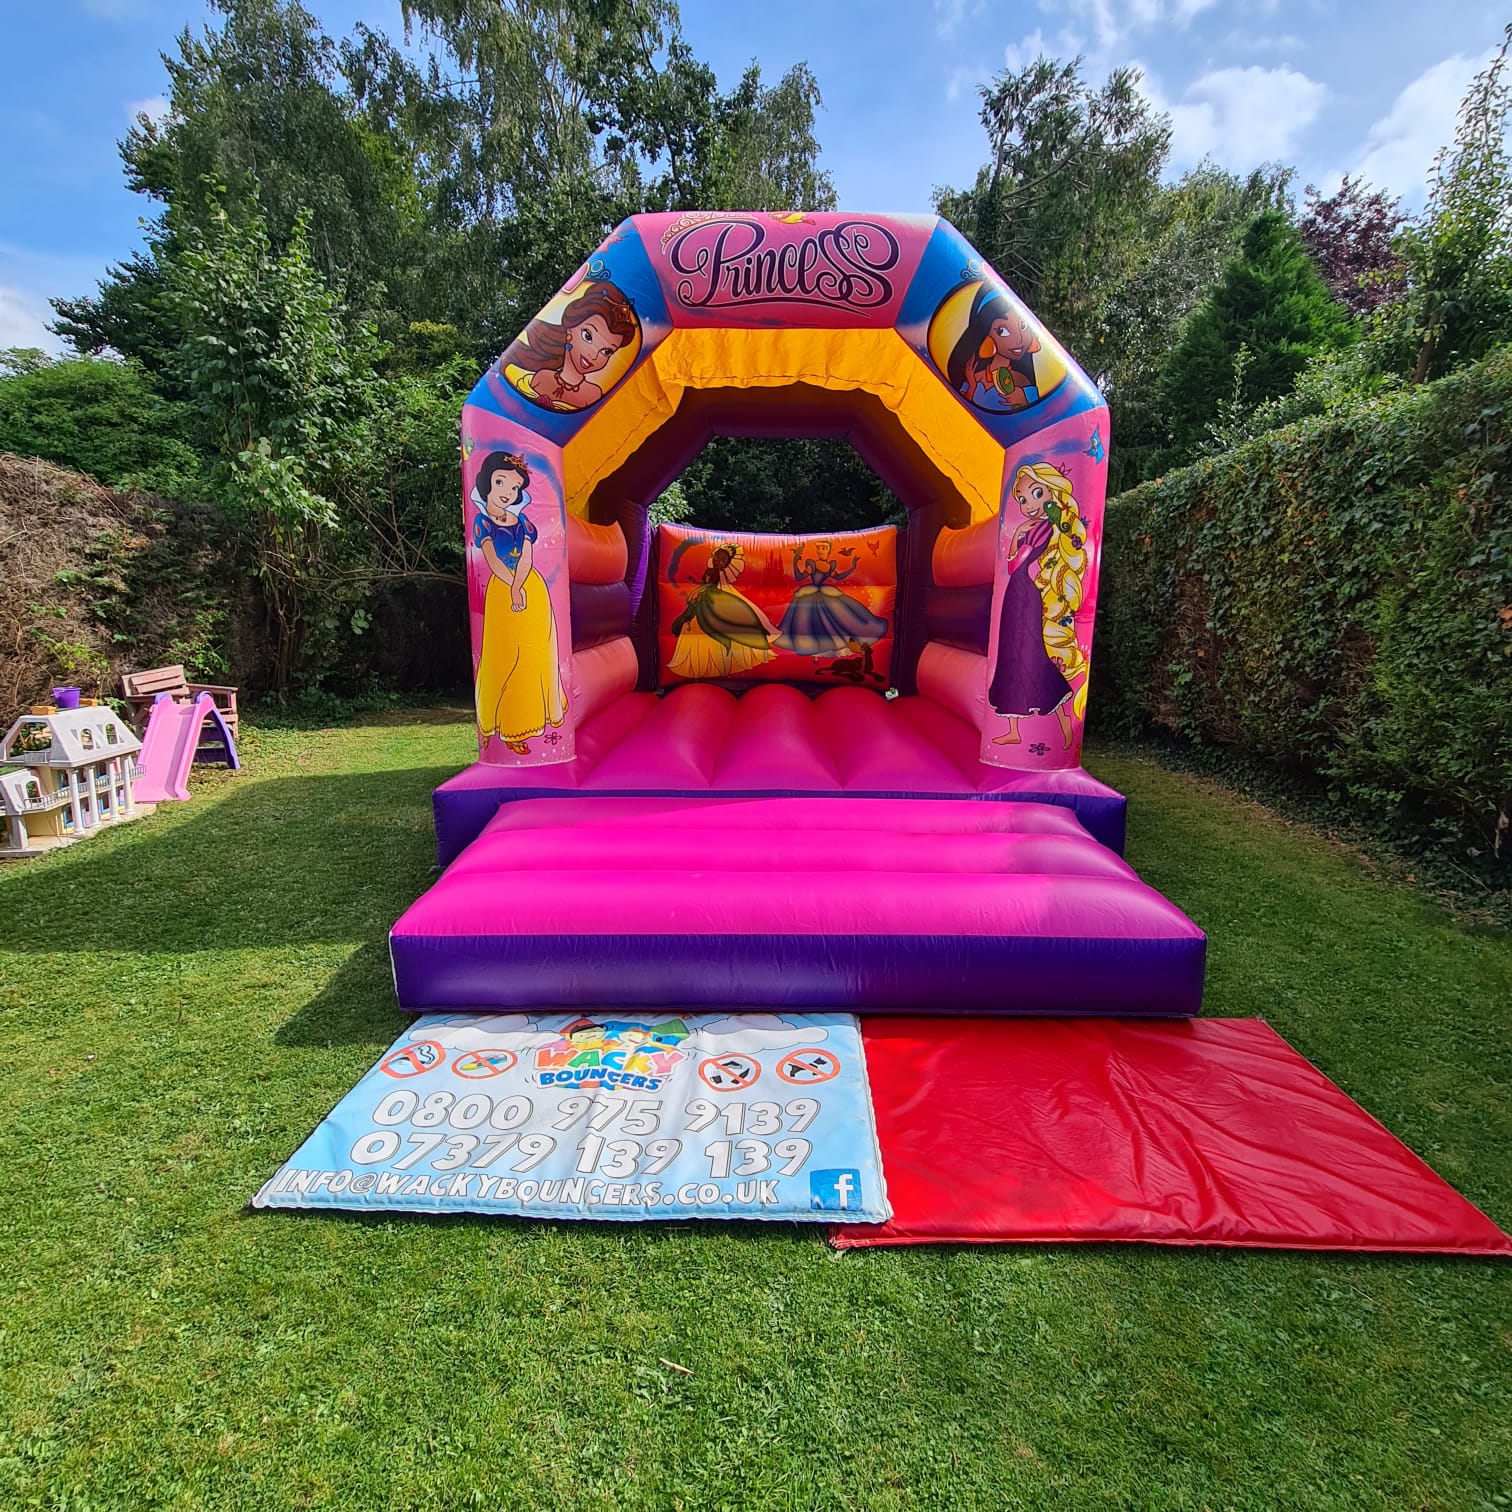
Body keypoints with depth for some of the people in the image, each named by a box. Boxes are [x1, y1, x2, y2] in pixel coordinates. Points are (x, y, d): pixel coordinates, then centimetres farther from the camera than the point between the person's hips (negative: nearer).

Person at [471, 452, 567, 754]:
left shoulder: (521, 521, 7)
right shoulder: (483, 522, -2)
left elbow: (527, 558, -5)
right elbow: (492, 560, -12)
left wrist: (518, 586, -22)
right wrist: (513, 590, -23)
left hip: (532, 588, 4)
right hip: (503, 590, -4)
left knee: (536, 652, 9)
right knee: (508, 656, -1)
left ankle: (538, 713, 24)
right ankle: (509, 727, 6)